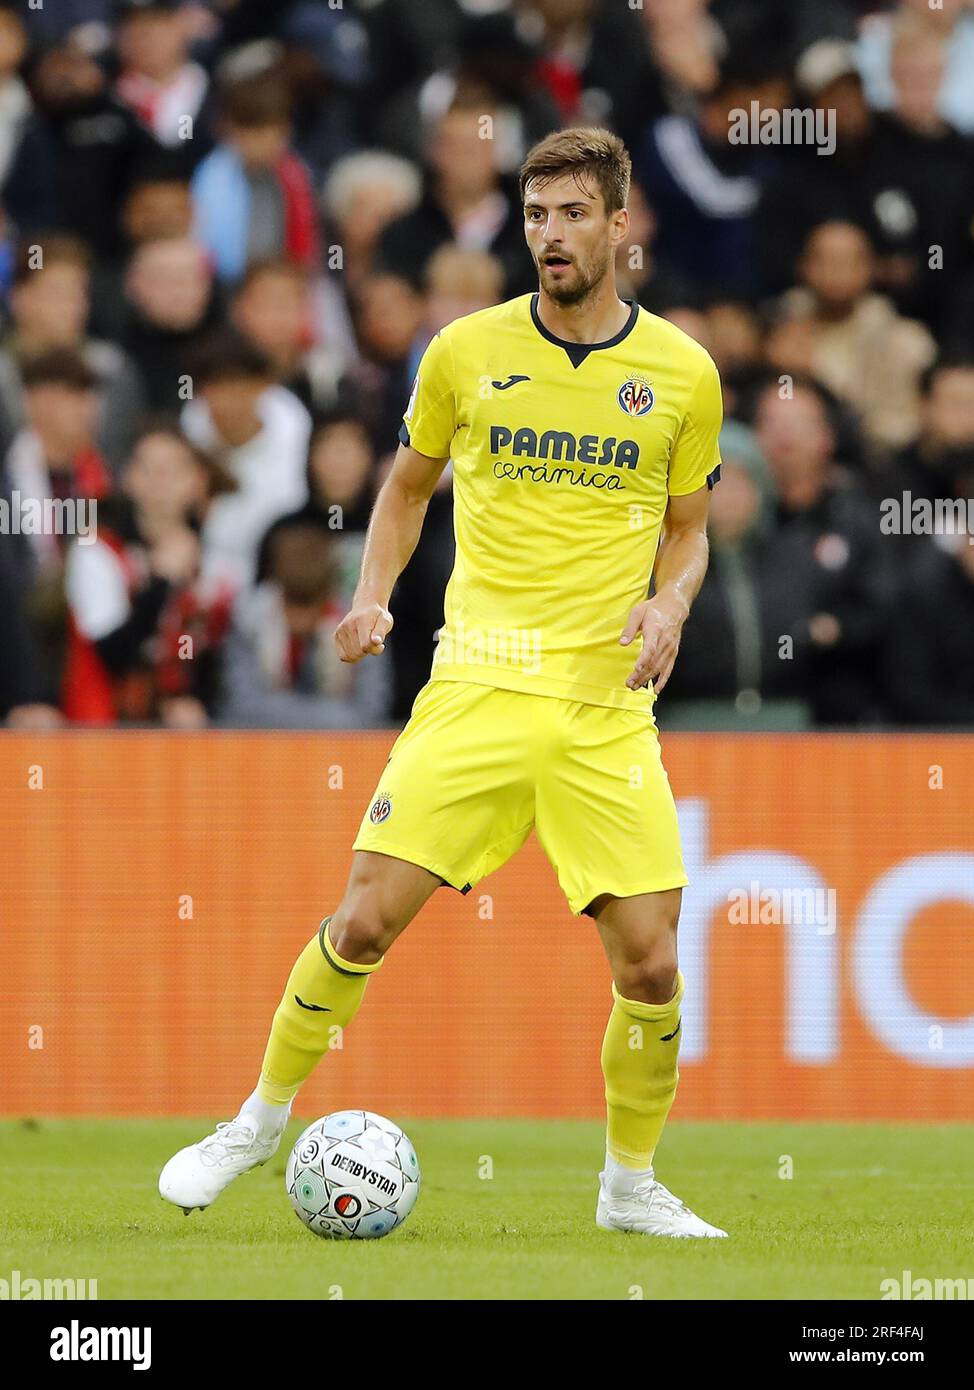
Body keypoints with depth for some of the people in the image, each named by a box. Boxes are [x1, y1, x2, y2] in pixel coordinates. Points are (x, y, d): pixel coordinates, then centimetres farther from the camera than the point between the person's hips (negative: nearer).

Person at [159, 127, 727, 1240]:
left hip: (607, 708, 1)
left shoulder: (681, 373, 3)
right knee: (367, 919, -7)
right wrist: (372, 595, 3)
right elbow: (407, 485, 18)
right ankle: (260, 1119, 14)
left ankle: (630, 1185, 16)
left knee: (649, 962, -5)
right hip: (477, 687, 0)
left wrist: (669, 600, -5)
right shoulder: (468, 352, 2)